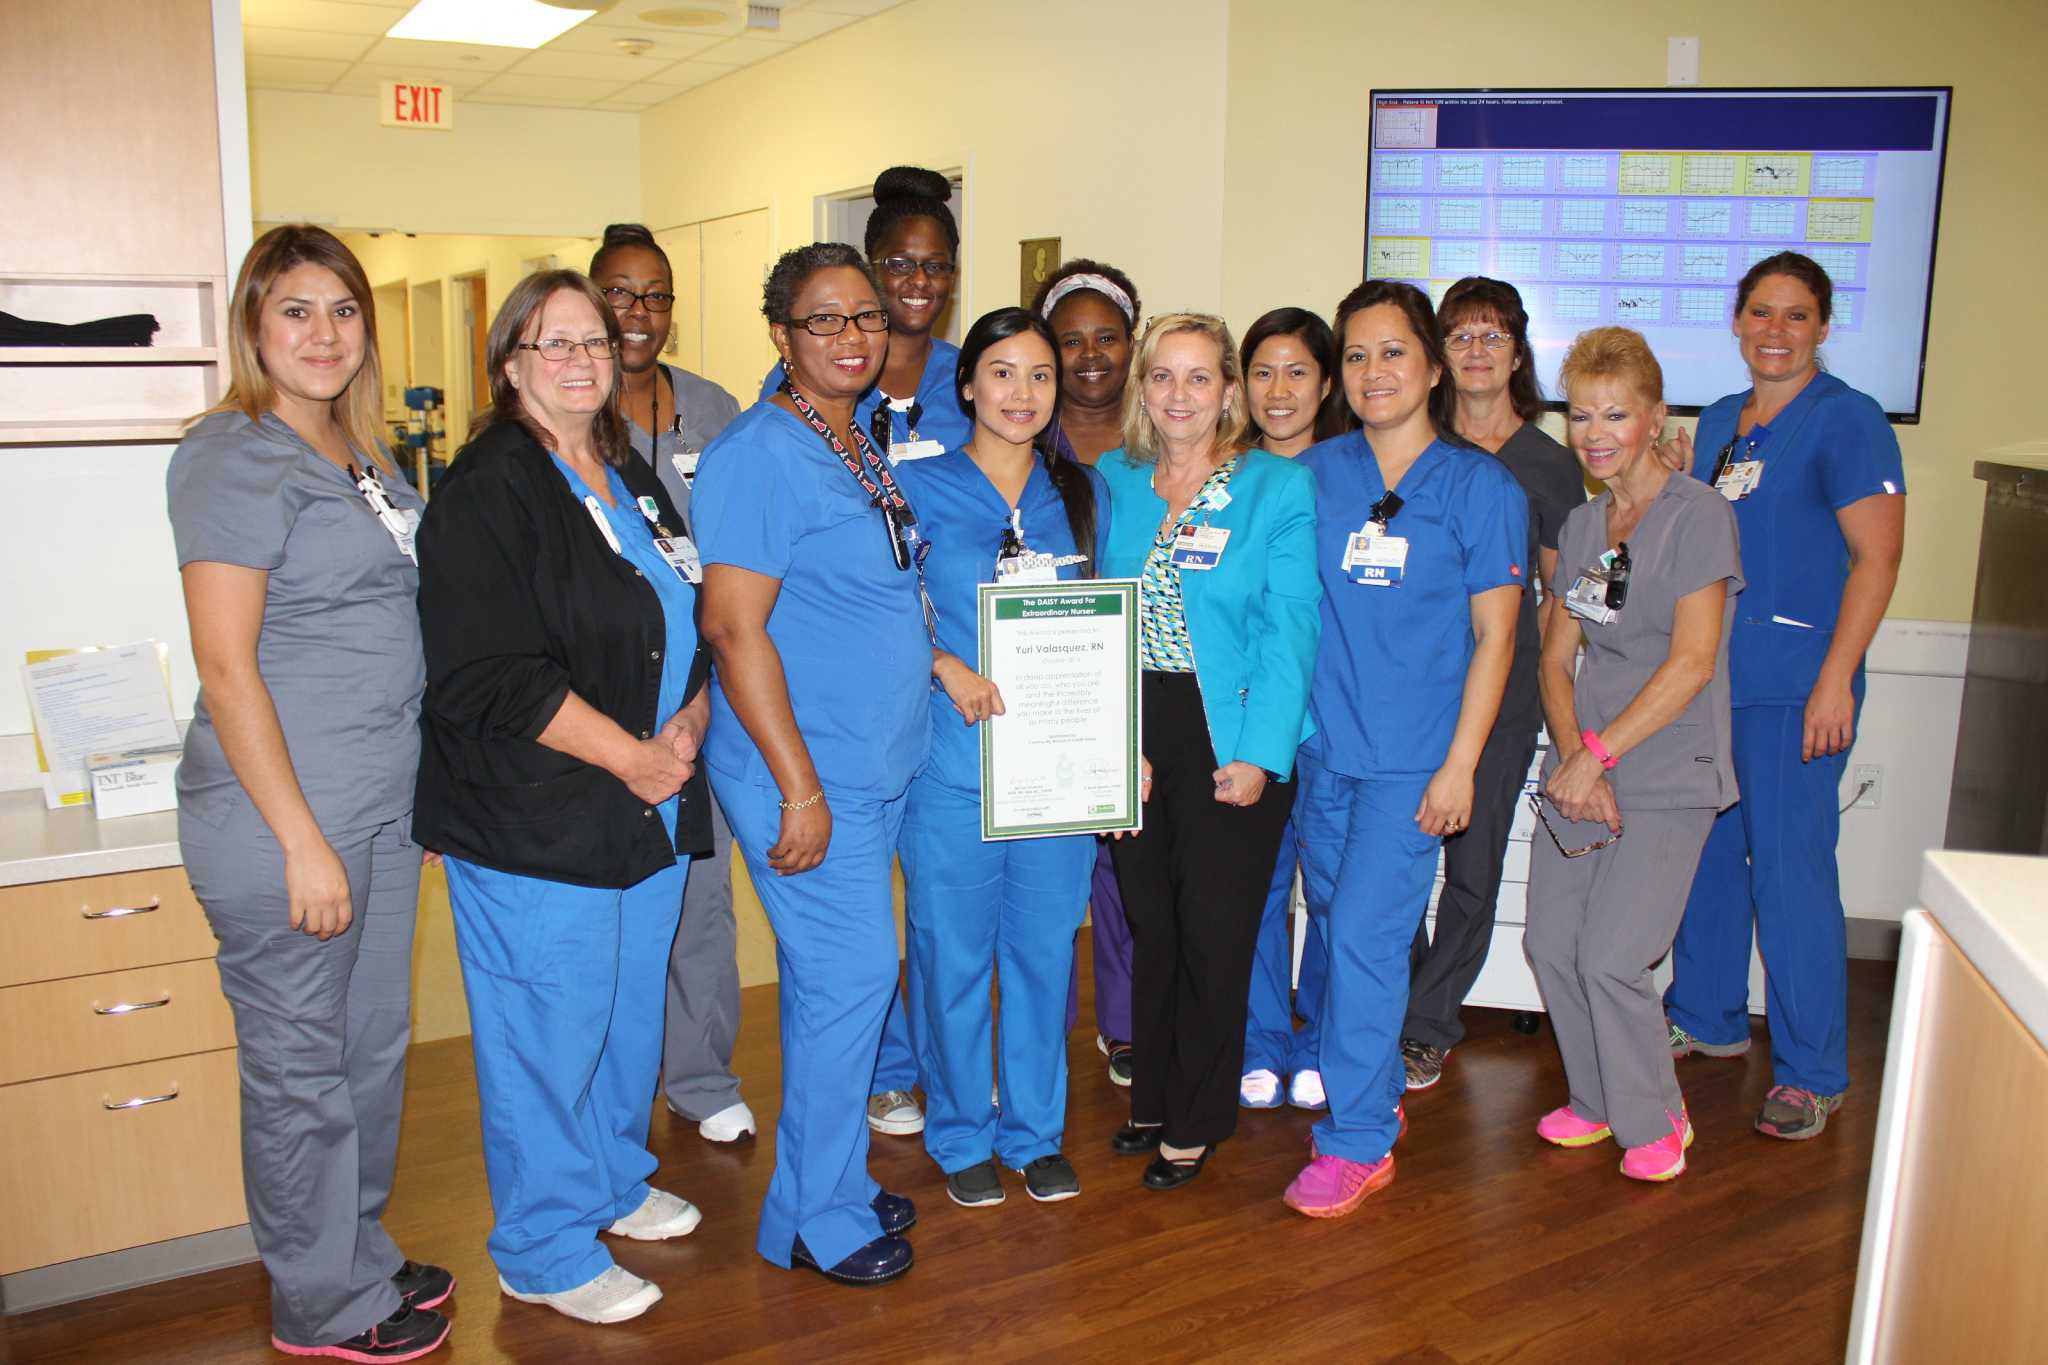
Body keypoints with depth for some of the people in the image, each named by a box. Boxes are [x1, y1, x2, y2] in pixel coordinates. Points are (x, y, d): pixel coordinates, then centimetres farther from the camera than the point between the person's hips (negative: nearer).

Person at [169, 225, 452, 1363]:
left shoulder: (366, 456, 12)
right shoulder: (235, 459, -12)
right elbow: (226, 666, -17)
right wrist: (302, 839, -18)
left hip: (384, 801, 8)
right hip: (281, 811, -8)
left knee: (373, 1045, 18)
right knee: (301, 1065, 7)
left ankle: (363, 1256, 36)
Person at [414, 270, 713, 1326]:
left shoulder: (634, 484, 15)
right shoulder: (488, 488, -11)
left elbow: (691, 632, 18)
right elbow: (490, 676, -20)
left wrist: (687, 731, -2)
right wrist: (629, 756, -16)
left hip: (651, 811, 8)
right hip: (535, 823, -8)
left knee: (632, 1010, 19)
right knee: (546, 1030, 2)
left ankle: (614, 1182, 39)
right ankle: (543, 1251, 19)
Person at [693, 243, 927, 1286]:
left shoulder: (862, 448, 13)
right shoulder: (759, 455, -15)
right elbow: (733, 625, -20)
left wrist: (944, 666, 16)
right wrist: (800, 786, -21)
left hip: (879, 764, 9)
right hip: (806, 772, -8)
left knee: (830, 979, 16)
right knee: (850, 975, -5)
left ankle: (831, 1185, 30)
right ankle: (817, 1219, 13)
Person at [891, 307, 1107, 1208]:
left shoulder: (1082, 493, 11)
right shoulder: (916, 488, 0)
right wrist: (948, 667, -16)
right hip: (951, 761, -3)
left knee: (1045, 948, 10)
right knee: (953, 953, 5)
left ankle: (1036, 1132, 28)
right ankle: (961, 1136, 25)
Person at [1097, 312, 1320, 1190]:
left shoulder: (1280, 487, -2)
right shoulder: (1110, 483, 7)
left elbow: (1290, 626, -8)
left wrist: (1258, 752, -16)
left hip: (1231, 737, -3)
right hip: (1134, 731, 3)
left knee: (1215, 929, 3)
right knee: (1149, 925, 13)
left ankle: (1196, 1121, 21)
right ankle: (1152, 1098, 31)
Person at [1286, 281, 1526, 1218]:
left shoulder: (1481, 487, -3)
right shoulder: (1314, 473, 4)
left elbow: (1493, 633, -3)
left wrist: (1460, 763, -8)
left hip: (1412, 754, -4)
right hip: (1321, 743, 4)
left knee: (1364, 936, -6)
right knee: (1337, 927, 13)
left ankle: (1357, 1141, 9)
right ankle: (1375, 1094, 34)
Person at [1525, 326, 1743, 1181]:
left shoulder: (1696, 514, -8)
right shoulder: (1581, 524, 12)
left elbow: (1692, 663, -15)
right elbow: (1556, 656, 8)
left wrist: (1598, 755, -16)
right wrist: (1572, 755, -8)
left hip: (1666, 771, -6)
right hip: (1581, 764, 6)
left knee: (1611, 959, -9)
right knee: (1552, 945, 6)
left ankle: (1655, 1120, 16)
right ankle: (1597, 1102, 28)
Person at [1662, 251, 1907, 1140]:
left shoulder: (1847, 419, -7)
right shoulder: (1719, 422, 14)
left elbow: (1876, 558, -13)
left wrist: (1835, 681, -18)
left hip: (1793, 684, -7)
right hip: (1707, 675, 7)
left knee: (1790, 872, -4)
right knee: (1705, 852, 14)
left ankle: (1811, 1073, 10)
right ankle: (1707, 1018, 32)